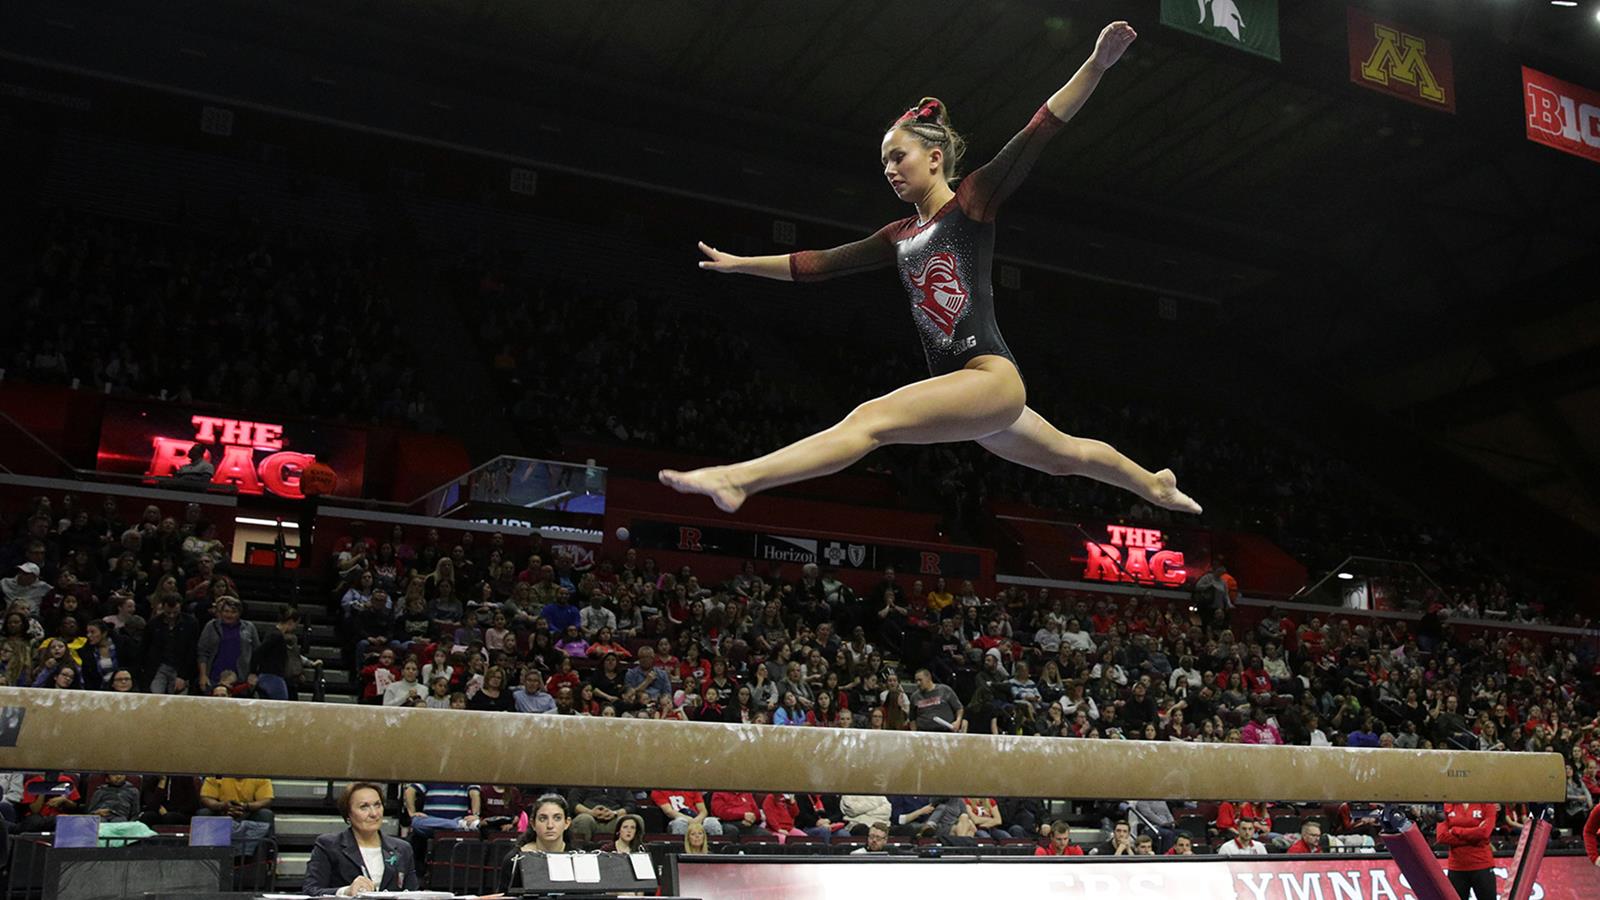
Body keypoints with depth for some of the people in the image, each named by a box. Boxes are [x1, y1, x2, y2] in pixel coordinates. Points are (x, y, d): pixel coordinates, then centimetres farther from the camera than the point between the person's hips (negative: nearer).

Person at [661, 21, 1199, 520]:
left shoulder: (973, 201, 2)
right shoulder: (900, 237, 20)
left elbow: (1038, 133, -10)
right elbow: (819, 264, 25)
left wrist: (1098, 63, -20)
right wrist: (738, 263, 28)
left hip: (990, 375, -9)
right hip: (959, 389, 9)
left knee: (870, 420, -29)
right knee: (1064, 457, 26)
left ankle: (737, 480, -40)